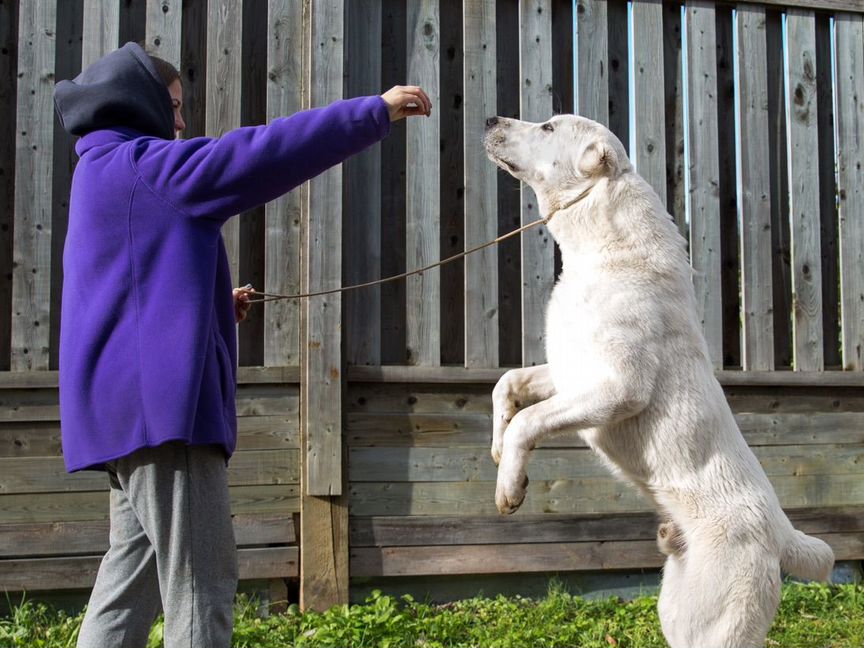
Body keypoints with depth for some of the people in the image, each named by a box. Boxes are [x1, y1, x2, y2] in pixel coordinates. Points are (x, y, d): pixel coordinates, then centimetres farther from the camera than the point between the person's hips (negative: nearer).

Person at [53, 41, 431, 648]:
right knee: (202, 582, -8)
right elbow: (258, 154, -16)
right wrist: (373, 113, -12)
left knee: (134, 575, 14)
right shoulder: (138, 165, -8)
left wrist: (216, 304, 14)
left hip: (129, 406, 11)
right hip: (158, 401, -11)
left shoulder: (106, 176, 24)